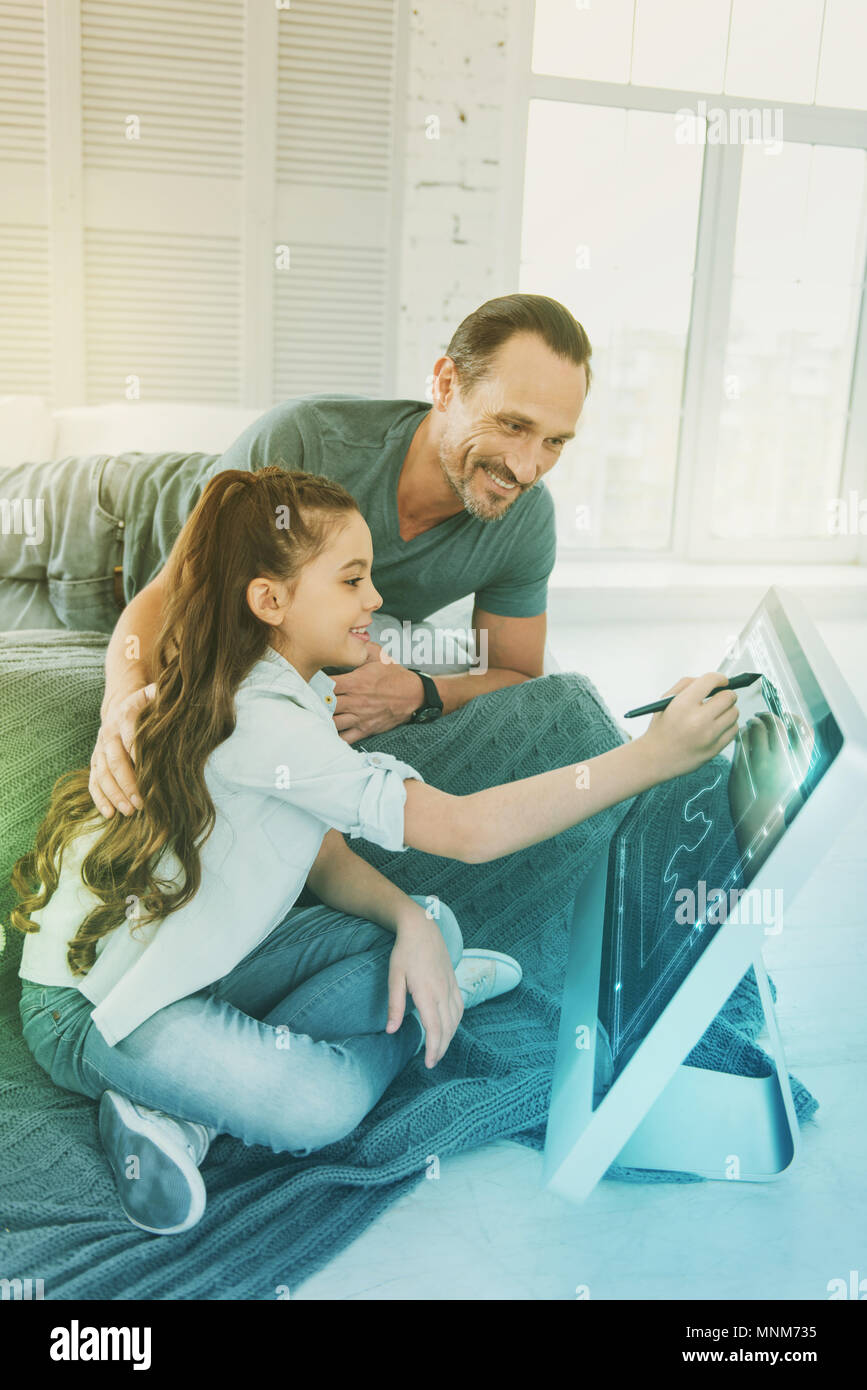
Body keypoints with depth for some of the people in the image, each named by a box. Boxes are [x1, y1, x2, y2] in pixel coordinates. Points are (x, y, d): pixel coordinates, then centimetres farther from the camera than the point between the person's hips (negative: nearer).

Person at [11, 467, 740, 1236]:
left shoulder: (289, 694, 1)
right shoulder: (258, 720, -30)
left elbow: (326, 857, 3)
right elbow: (468, 830, -35)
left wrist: (410, 921, -17)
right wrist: (653, 755, -35)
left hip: (202, 961, 10)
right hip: (98, 1001, -10)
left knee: (433, 923, -2)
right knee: (324, 1101, -32)